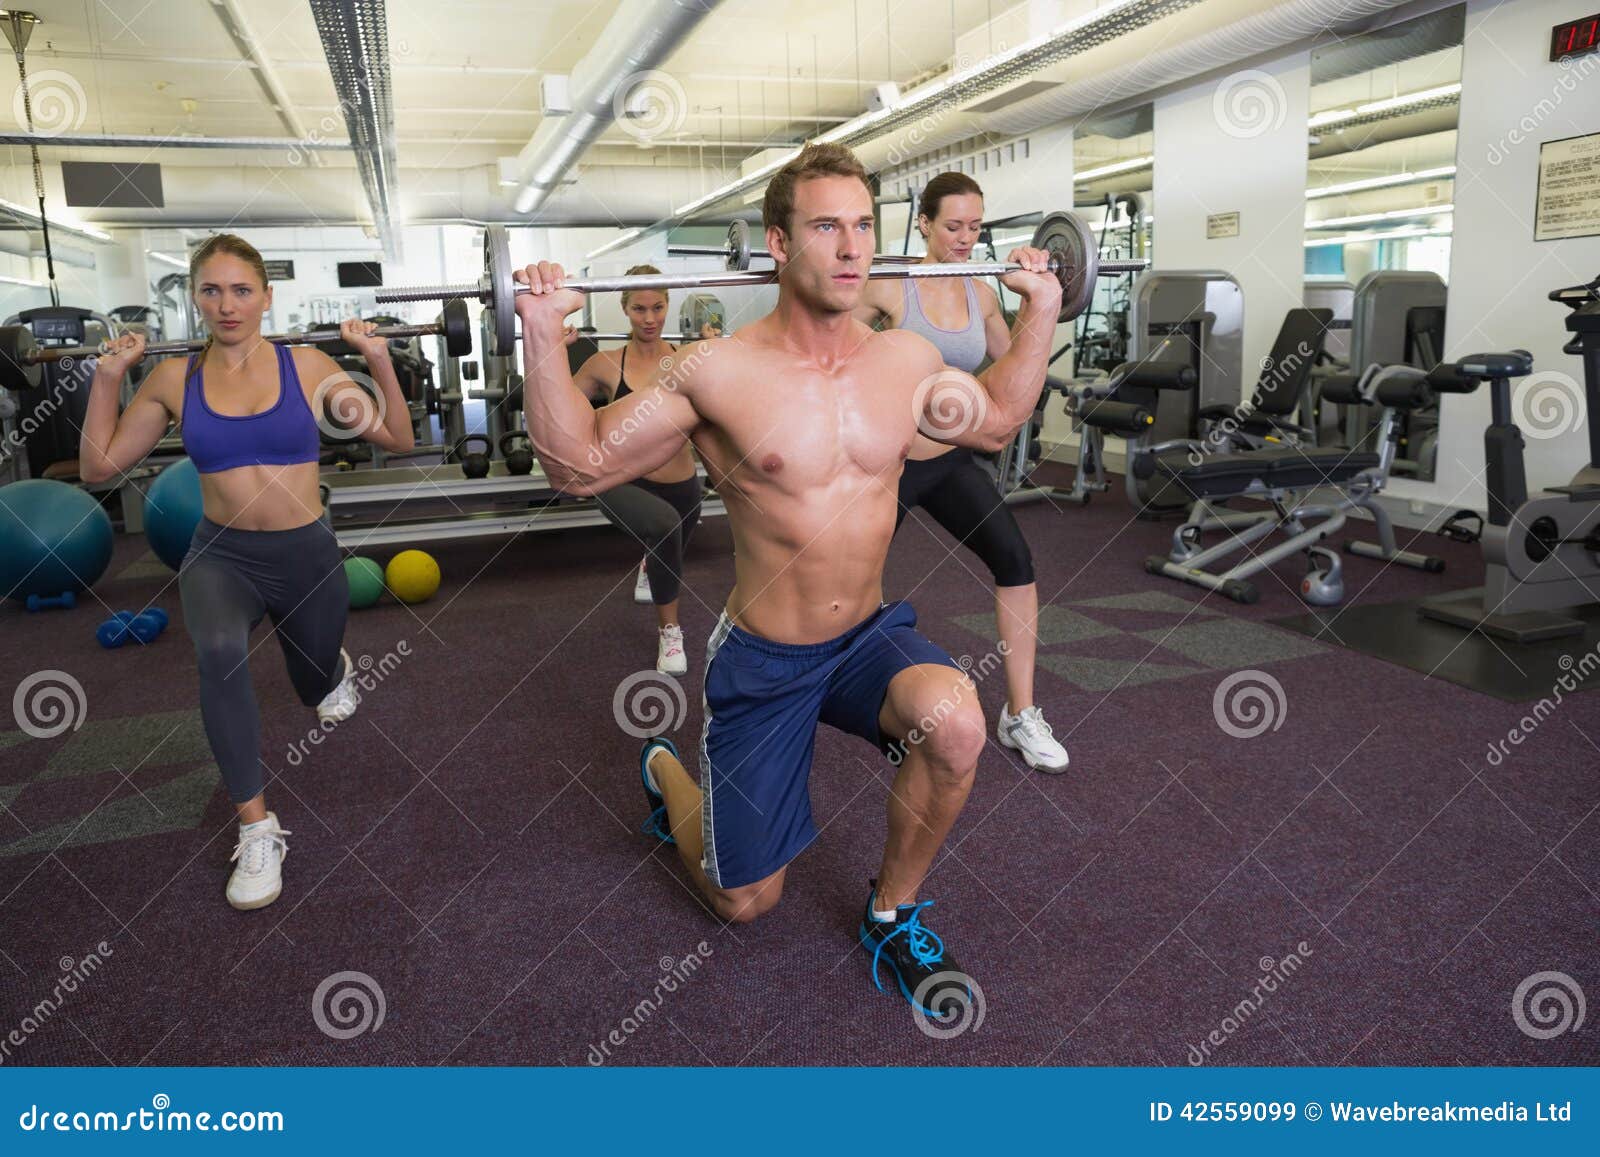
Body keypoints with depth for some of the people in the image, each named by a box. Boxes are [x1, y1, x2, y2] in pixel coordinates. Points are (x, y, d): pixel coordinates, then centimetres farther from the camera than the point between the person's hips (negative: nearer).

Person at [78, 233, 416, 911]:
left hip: (308, 554, 1)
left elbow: (397, 440, -2)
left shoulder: (308, 366, -6)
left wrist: (381, 363, -13)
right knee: (219, 652, -35)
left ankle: (334, 669, 63)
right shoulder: (175, 379, -2)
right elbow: (99, 467, 4)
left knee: (319, 691, 20)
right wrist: (107, 379, -4)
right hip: (221, 555, 0)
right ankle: (257, 829, -20)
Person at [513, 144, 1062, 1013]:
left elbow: (996, 422, 16)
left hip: (871, 638, 3)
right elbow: (580, 464, -11)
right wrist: (542, 336, -22)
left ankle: (892, 915, -2)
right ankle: (665, 772, 43)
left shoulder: (906, 359, -3)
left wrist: (1040, 311, 12)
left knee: (955, 721, -33)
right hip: (763, 658, -3)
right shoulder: (716, 371, -16)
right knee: (746, 902, 8)